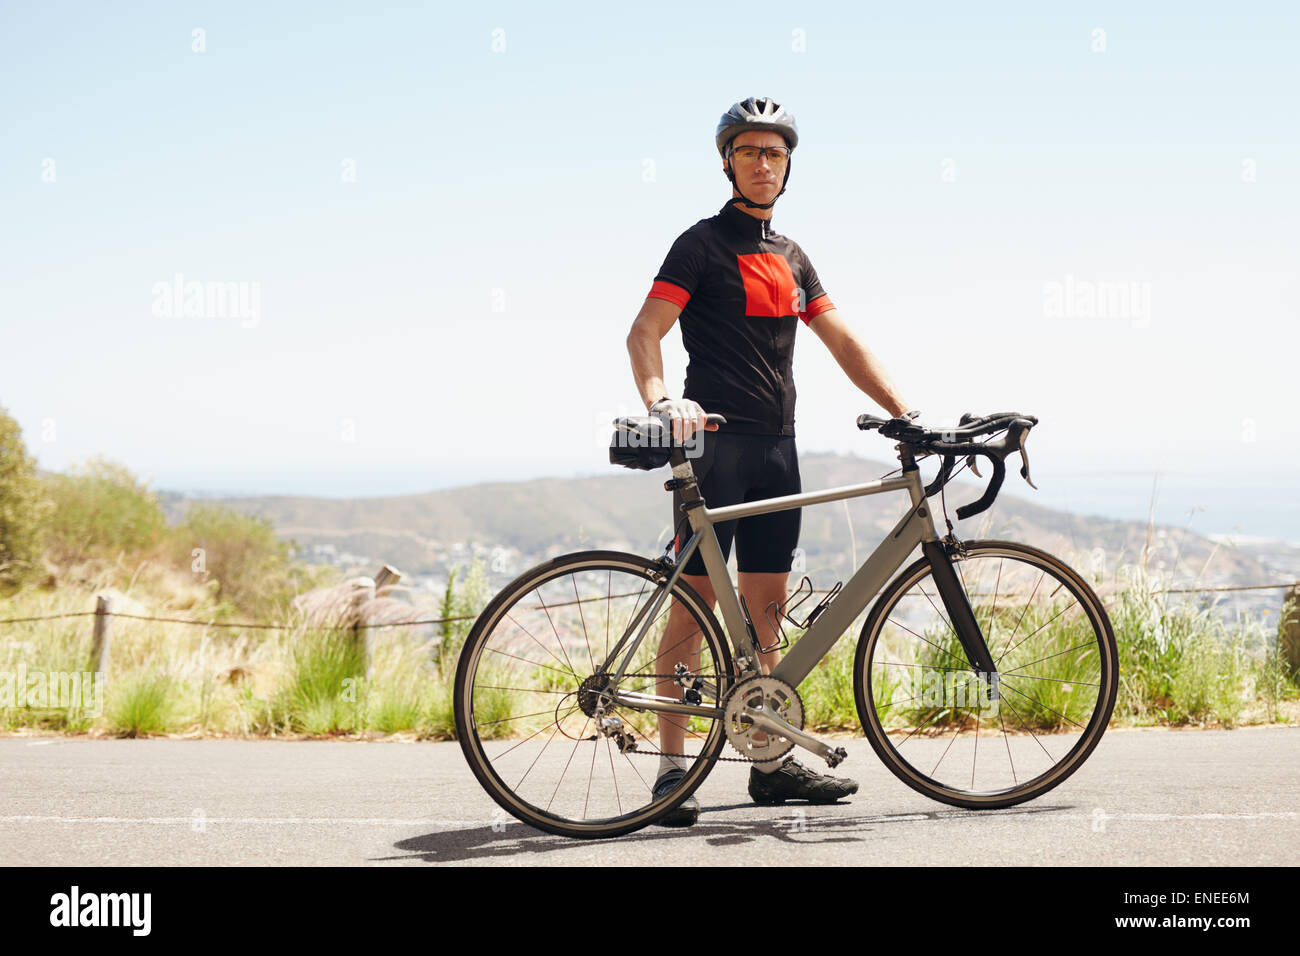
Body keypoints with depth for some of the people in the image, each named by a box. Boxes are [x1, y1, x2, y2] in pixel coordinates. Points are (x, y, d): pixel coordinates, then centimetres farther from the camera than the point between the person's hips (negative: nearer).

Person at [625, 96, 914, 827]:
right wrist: (662, 400, -30)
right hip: (715, 440, -6)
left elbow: (842, 340, 19)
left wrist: (905, 413, 9)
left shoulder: (791, 257, 19)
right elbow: (644, 332, -11)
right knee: (697, 597, -7)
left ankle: (771, 761, 13)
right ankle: (674, 765, -3)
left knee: (766, 607, 8)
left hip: (776, 445, 6)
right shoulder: (704, 244, -1)